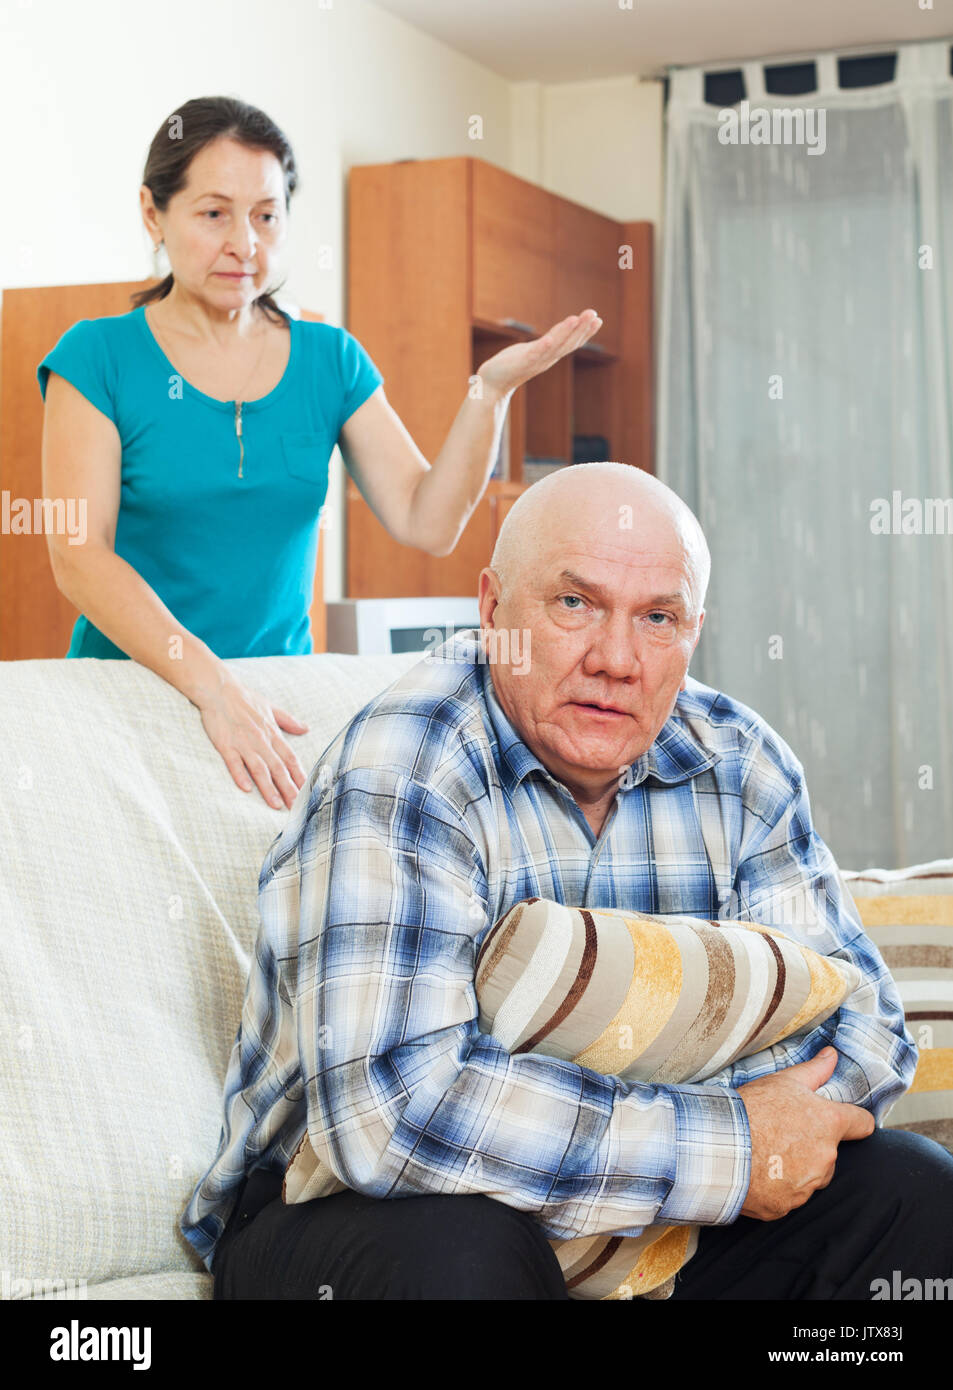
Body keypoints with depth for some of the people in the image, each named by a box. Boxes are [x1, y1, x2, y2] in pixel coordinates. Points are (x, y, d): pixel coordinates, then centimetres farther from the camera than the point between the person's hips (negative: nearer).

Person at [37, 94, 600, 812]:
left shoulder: (330, 362, 10)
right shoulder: (99, 358, -1)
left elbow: (427, 523, 3)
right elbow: (79, 554, -11)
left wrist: (490, 392, -12)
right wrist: (210, 681, -24)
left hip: (281, 693, 3)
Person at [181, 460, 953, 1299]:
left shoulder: (740, 766, -2)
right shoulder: (398, 774, -22)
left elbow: (863, 1021, -2)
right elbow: (390, 1108, -34)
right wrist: (725, 1147, -28)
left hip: (648, 1229, 5)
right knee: (460, 1249, -36)